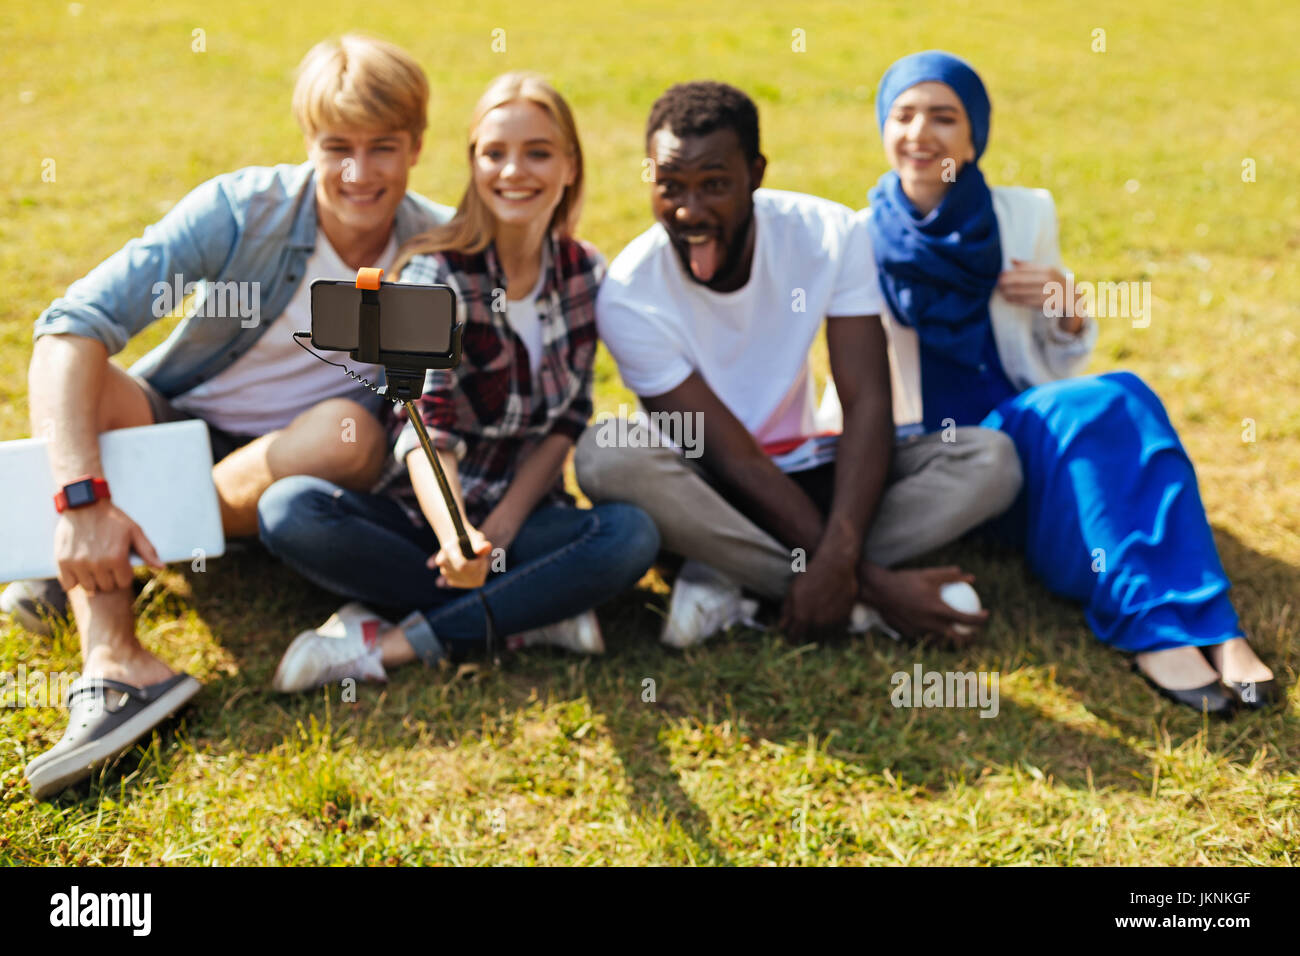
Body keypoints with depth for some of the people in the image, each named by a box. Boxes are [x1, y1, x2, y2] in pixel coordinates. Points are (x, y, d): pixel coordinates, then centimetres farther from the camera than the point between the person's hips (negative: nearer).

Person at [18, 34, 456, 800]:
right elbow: (70, 329, -28)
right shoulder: (240, 212, -20)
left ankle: (82, 573, -21)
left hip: (289, 463, 0)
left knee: (352, 432, -32)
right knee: (80, 376, -29)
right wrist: (83, 500, -42)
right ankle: (114, 662, -43)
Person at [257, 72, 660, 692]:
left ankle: (390, 644, -25)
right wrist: (456, 537, -45)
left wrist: (504, 524, -14)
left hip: (523, 514, 2)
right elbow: (426, 425, -25)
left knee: (633, 535, -29)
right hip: (421, 515, -2)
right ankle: (531, 613, -26)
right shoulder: (436, 274, -11)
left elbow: (567, 422, 2)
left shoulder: (586, 274, 2)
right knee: (289, 509, -30)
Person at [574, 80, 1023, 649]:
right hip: (705, 498, -2)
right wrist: (870, 579, -26)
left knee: (991, 459, -20)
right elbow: (735, 461, -21)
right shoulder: (629, 297, -21)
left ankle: (724, 578, -24)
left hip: (806, 471, 3)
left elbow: (867, 404, -18)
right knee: (608, 456, -36)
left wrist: (838, 557, -34)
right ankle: (859, 600, -29)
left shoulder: (828, 234, -14)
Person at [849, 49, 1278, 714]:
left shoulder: (1025, 216, 5)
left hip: (1023, 428, 3)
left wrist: (1067, 311, -8)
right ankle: (1153, 627, -34)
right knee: (1091, 409, -30)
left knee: (1125, 397, -30)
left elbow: (1061, 363, 13)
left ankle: (1213, 628, -33)